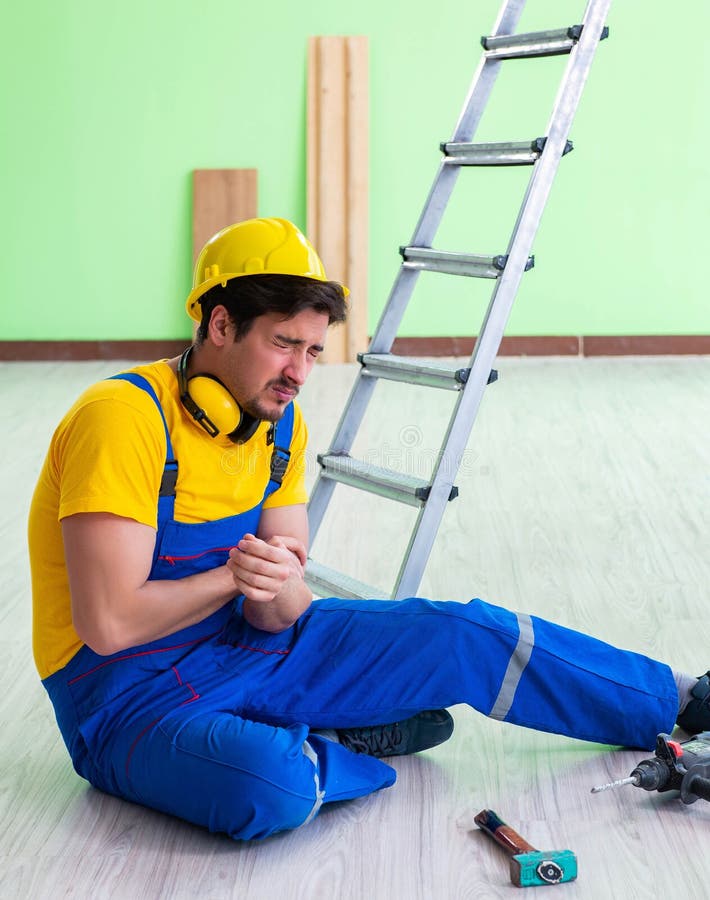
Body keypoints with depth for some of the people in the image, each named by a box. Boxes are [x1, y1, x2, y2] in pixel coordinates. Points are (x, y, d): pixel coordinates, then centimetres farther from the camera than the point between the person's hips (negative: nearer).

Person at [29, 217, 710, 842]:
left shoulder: (280, 423, 1)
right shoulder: (124, 418, -24)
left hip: (244, 644, 7)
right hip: (128, 695, -7)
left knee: (463, 637, -1)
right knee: (271, 785, -38)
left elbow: (281, 616, -3)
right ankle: (346, 745, -3)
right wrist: (238, 574, -16)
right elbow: (109, 624, -28)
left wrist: (277, 589, -28)